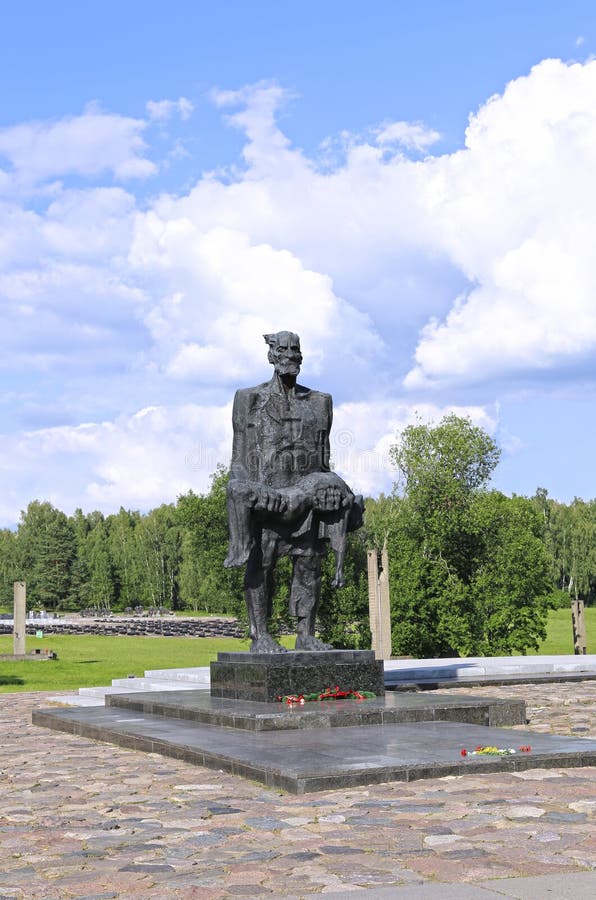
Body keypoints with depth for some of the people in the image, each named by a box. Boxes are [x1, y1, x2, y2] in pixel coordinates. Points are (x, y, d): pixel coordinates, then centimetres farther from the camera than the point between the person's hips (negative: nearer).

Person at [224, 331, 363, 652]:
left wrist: (328, 490, 10)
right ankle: (260, 635, -1)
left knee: (309, 563, 0)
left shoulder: (319, 402, 14)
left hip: (308, 495, 3)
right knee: (261, 563, -5)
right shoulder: (250, 400, 7)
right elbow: (240, 454, 4)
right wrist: (239, 491, -6)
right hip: (265, 492, -3)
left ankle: (306, 635, 6)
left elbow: (324, 455, 16)